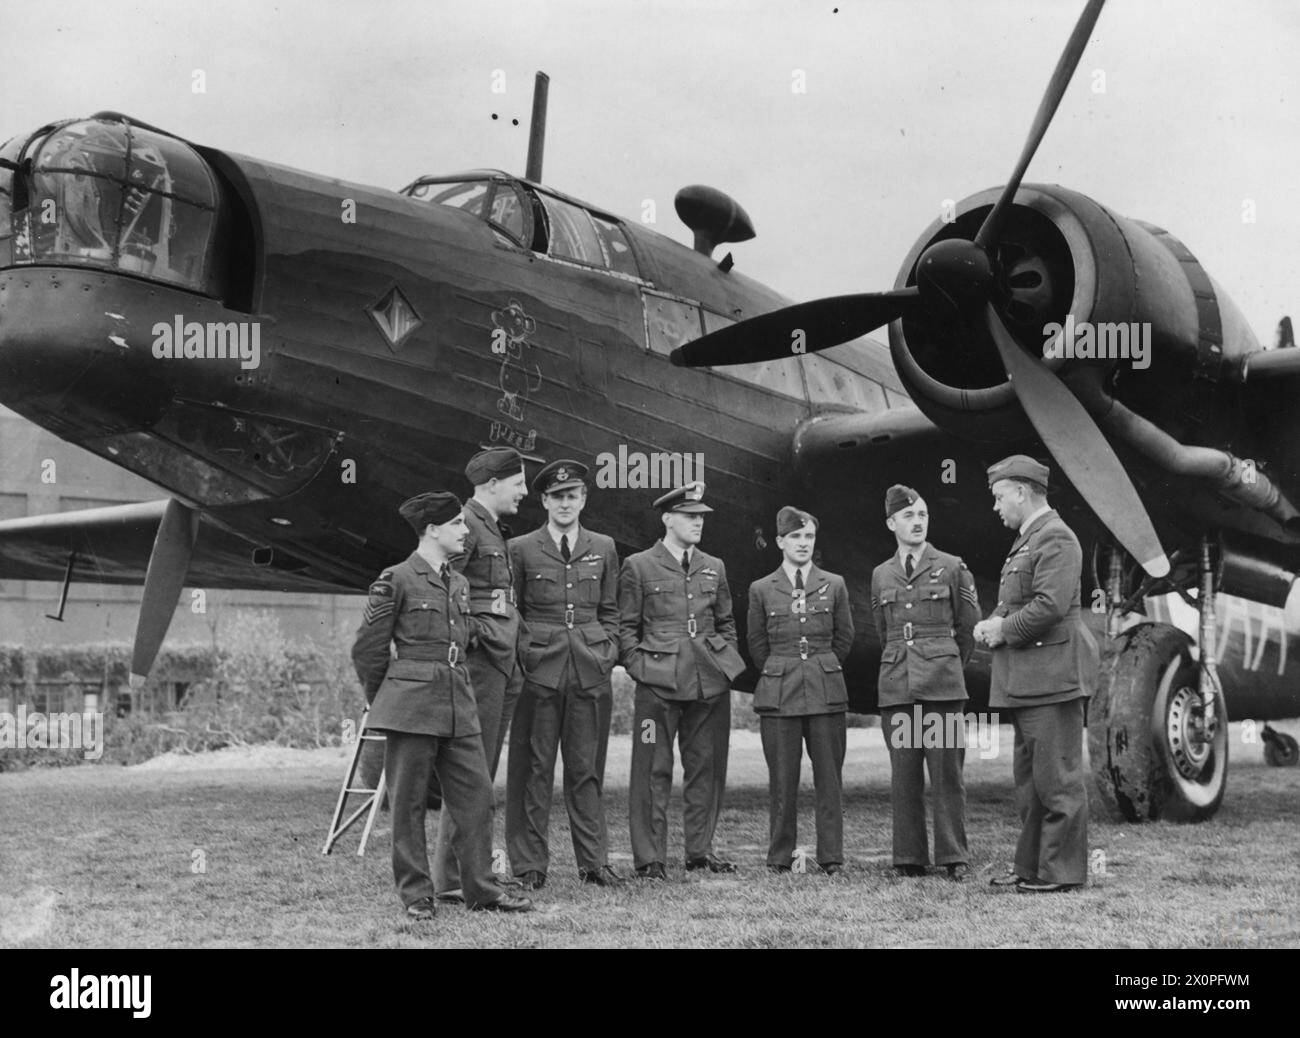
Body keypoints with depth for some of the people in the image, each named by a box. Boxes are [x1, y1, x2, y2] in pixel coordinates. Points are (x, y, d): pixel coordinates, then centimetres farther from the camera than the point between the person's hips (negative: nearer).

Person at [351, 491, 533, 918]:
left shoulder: (459, 584, 15)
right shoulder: (396, 580, -6)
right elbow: (367, 648, -1)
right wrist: (383, 702, 7)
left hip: (458, 706, 7)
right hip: (412, 705, -6)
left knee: (476, 794, 4)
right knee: (408, 802, 1)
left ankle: (480, 887, 13)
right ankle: (416, 894, 9)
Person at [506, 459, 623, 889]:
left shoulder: (603, 548, 12)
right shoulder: (521, 549, 3)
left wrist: (609, 652, 4)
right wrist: (521, 655, -2)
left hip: (591, 672, 2)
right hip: (538, 671, -2)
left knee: (587, 769, 7)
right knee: (533, 768, 0)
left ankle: (594, 861, 14)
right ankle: (529, 865, 7)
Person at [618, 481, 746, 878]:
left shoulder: (714, 568, 14)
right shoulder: (638, 566, 2)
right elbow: (626, 628, 4)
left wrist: (725, 662, 10)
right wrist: (640, 668, -5)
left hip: (711, 682, 4)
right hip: (659, 684, -4)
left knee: (706, 768, 7)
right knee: (653, 771, -2)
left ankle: (700, 851, 17)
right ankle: (649, 857, 3)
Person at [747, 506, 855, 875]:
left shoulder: (834, 586, 6)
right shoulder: (761, 590, 5)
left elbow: (845, 638, 14)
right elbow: (757, 645, 13)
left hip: (827, 691, 1)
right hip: (778, 694, 0)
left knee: (829, 776, 1)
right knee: (782, 779, 1)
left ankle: (831, 857, 6)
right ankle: (780, 857, 9)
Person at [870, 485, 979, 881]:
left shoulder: (952, 568, 4)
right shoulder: (881, 576, 13)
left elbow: (968, 628, 12)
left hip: (942, 684, -2)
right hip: (896, 687, 3)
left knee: (947, 772, -3)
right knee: (903, 776, 2)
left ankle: (954, 857, 4)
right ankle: (909, 858, 8)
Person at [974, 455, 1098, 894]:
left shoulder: (1056, 538, -12)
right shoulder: (1026, 540, 20)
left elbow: (1050, 605, -23)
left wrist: (1003, 630, -12)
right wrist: (993, 622, 5)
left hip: (1052, 673, -11)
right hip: (1026, 679, 11)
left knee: (1057, 777, -6)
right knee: (1030, 779, 15)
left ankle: (1062, 871, -1)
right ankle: (1031, 867, 22)